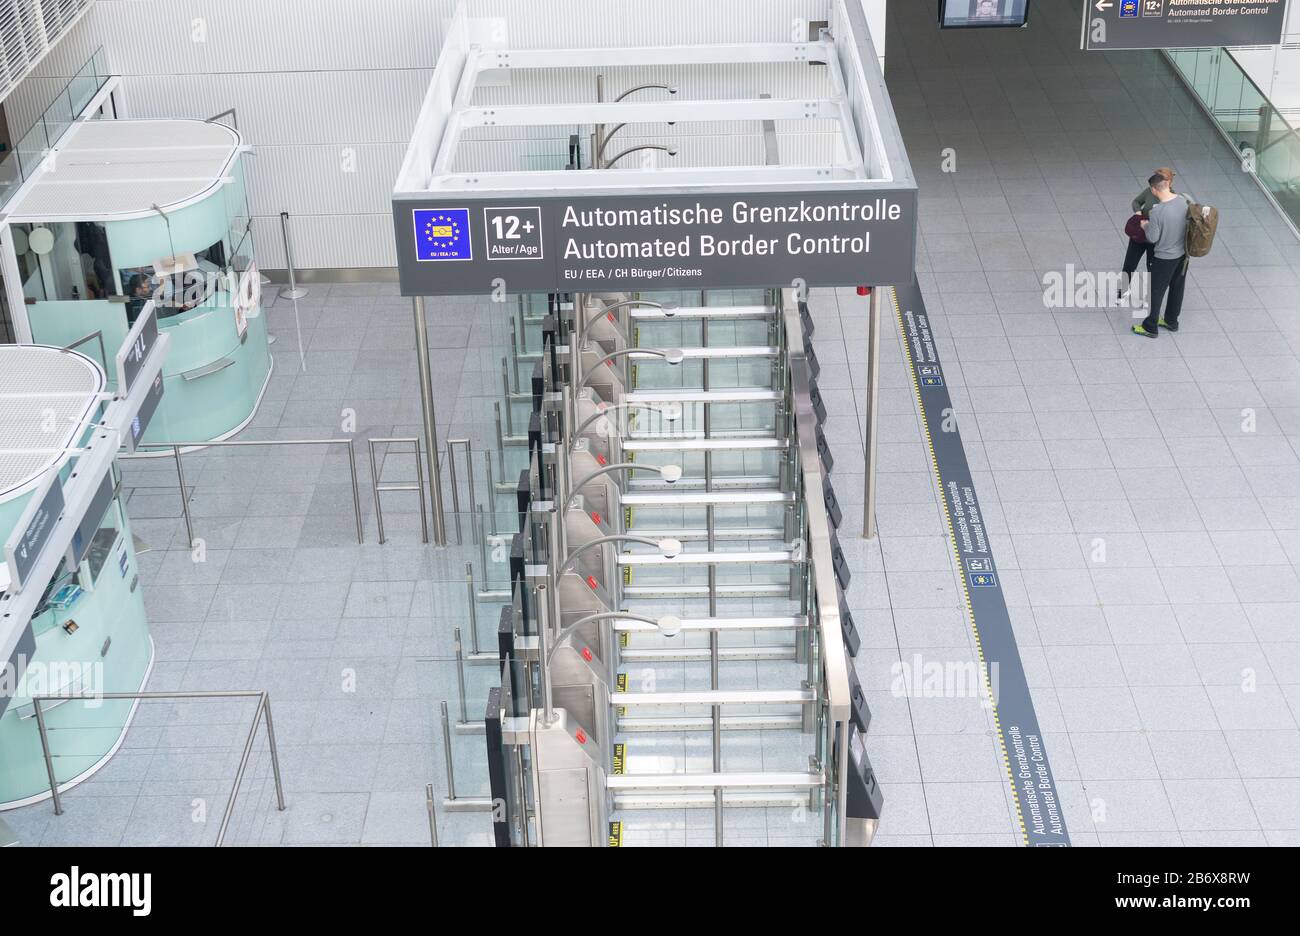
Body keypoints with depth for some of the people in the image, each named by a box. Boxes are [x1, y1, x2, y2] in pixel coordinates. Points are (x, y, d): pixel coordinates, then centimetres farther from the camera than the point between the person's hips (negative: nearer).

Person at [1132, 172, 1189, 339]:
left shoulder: (1157, 211, -30)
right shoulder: (1182, 200, -10)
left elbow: (1152, 238, -21)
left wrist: (1145, 226, -2)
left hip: (1164, 258, -7)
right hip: (1183, 253, 7)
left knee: (1156, 292, 11)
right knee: (1177, 288, 22)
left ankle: (1150, 327, 25)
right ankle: (1171, 321, 40)